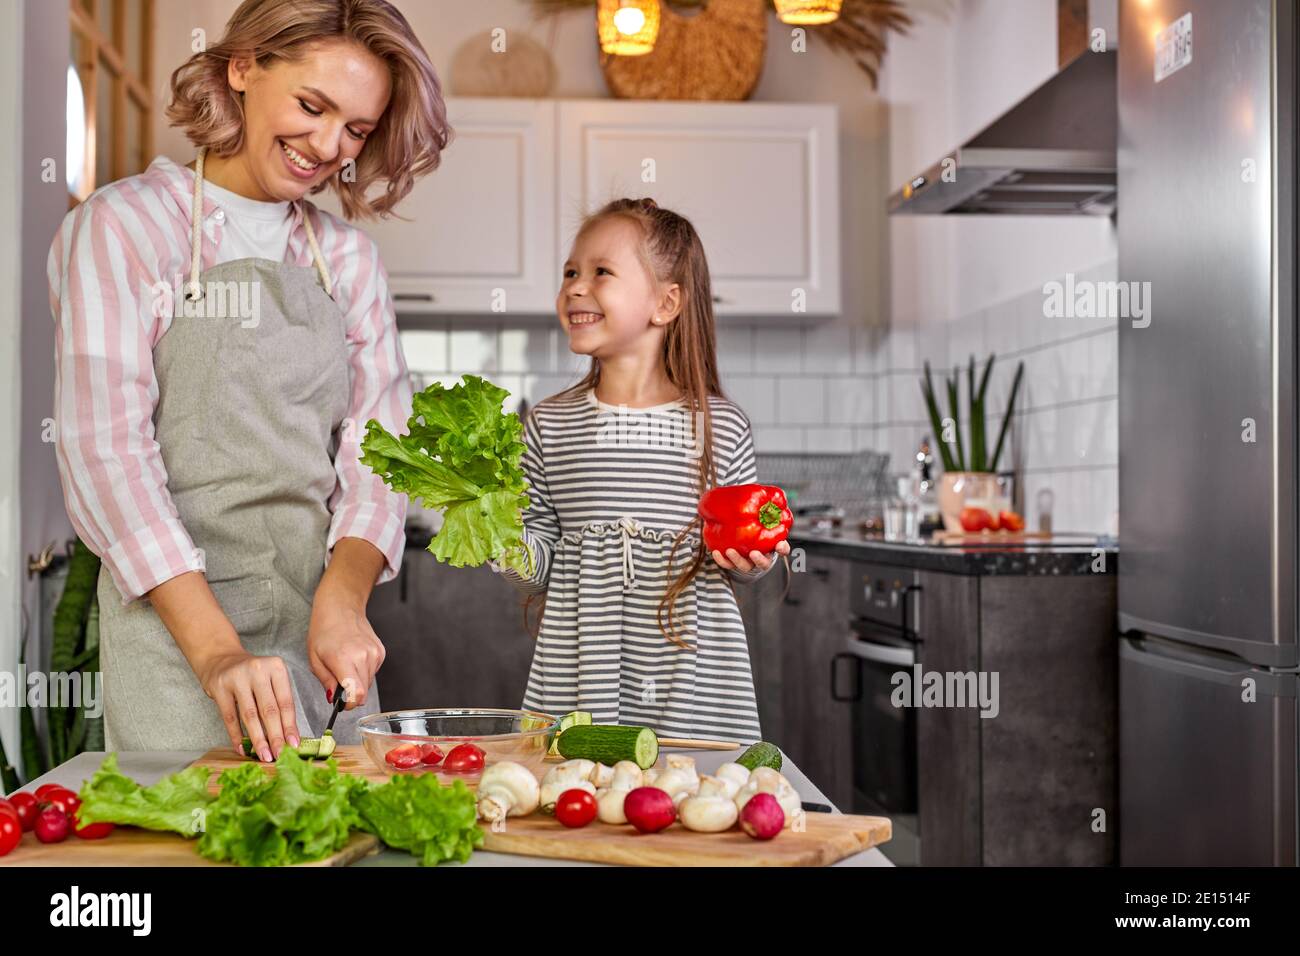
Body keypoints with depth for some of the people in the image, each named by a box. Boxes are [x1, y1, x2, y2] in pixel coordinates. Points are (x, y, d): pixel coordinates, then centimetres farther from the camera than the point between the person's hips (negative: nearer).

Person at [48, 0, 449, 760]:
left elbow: (376, 447, 6)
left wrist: (344, 597, -13)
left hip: (325, 639, 4)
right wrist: (216, 649, -21)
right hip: (173, 626, -4)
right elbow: (104, 452, -11)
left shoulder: (349, 256, 12)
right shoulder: (125, 226, -2)